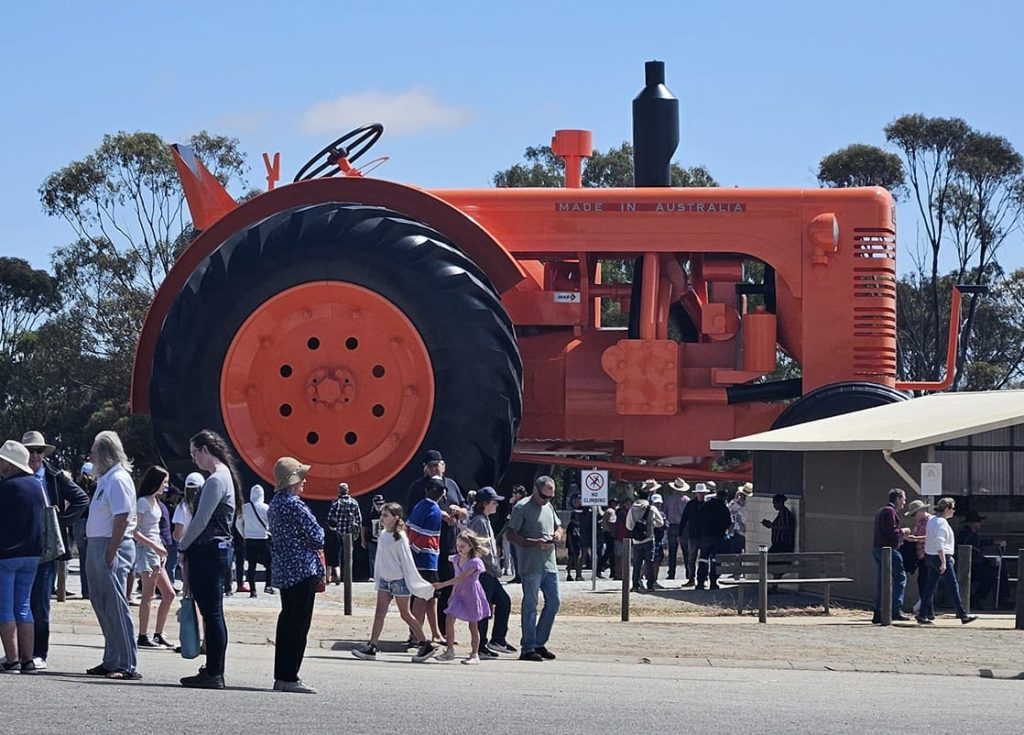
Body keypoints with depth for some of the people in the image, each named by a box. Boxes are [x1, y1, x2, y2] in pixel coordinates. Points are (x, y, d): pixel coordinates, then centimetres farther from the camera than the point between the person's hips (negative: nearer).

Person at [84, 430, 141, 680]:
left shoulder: (118, 479, -13)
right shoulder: (106, 479, 16)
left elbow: (122, 519, -20)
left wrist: (111, 553, -23)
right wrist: (98, 552, 14)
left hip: (112, 547, -10)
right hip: (98, 547, 10)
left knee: (116, 607, -10)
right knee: (102, 605, 13)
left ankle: (128, 666, -9)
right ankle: (111, 661, 20)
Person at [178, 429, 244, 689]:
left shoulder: (216, 480, -14)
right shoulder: (225, 476, 17)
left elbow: (201, 521, -16)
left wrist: (182, 546, -4)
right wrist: (188, 546, 14)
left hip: (208, 551, -10)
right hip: (217, 550, 10)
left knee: (211, 613, -8)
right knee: (211, 613, 11)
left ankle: (214, 673, -8)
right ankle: (213, 670, 14)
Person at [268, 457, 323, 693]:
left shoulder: (275, 504, 13)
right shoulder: (295, 505, -16)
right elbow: (316, 536, -14)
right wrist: (319, 533, 9)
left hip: (283, 571, 9)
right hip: (302, 569, -9)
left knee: (287, 621, 12)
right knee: (299, 624, -6)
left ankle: (281, 676, 14)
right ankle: (290, 677, -7)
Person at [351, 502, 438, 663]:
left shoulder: (399, 537, -14)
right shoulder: (382, 535, 7)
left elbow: (407, 560, -12)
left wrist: (413, 582, -11)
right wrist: (378, 579, 17)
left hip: (399, 579, -7)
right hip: (385, 579, 7)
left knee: (405, 614, -1)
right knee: (379, 612, 3)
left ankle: (425, 645, 7)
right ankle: (372, 647, 3)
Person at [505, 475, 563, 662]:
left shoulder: (548, 506, 16)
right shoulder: (522, 507, -7)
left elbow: (558, 526, 29)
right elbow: (511, 535, -11)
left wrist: (558, 534, 4)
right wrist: (535, 543, -20)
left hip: (550, 564, 8)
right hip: (531, 566, -8)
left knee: (554, 603, 9)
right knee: (530, 605, -5)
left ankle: (539, 643, 20)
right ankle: (528, 649, -2)